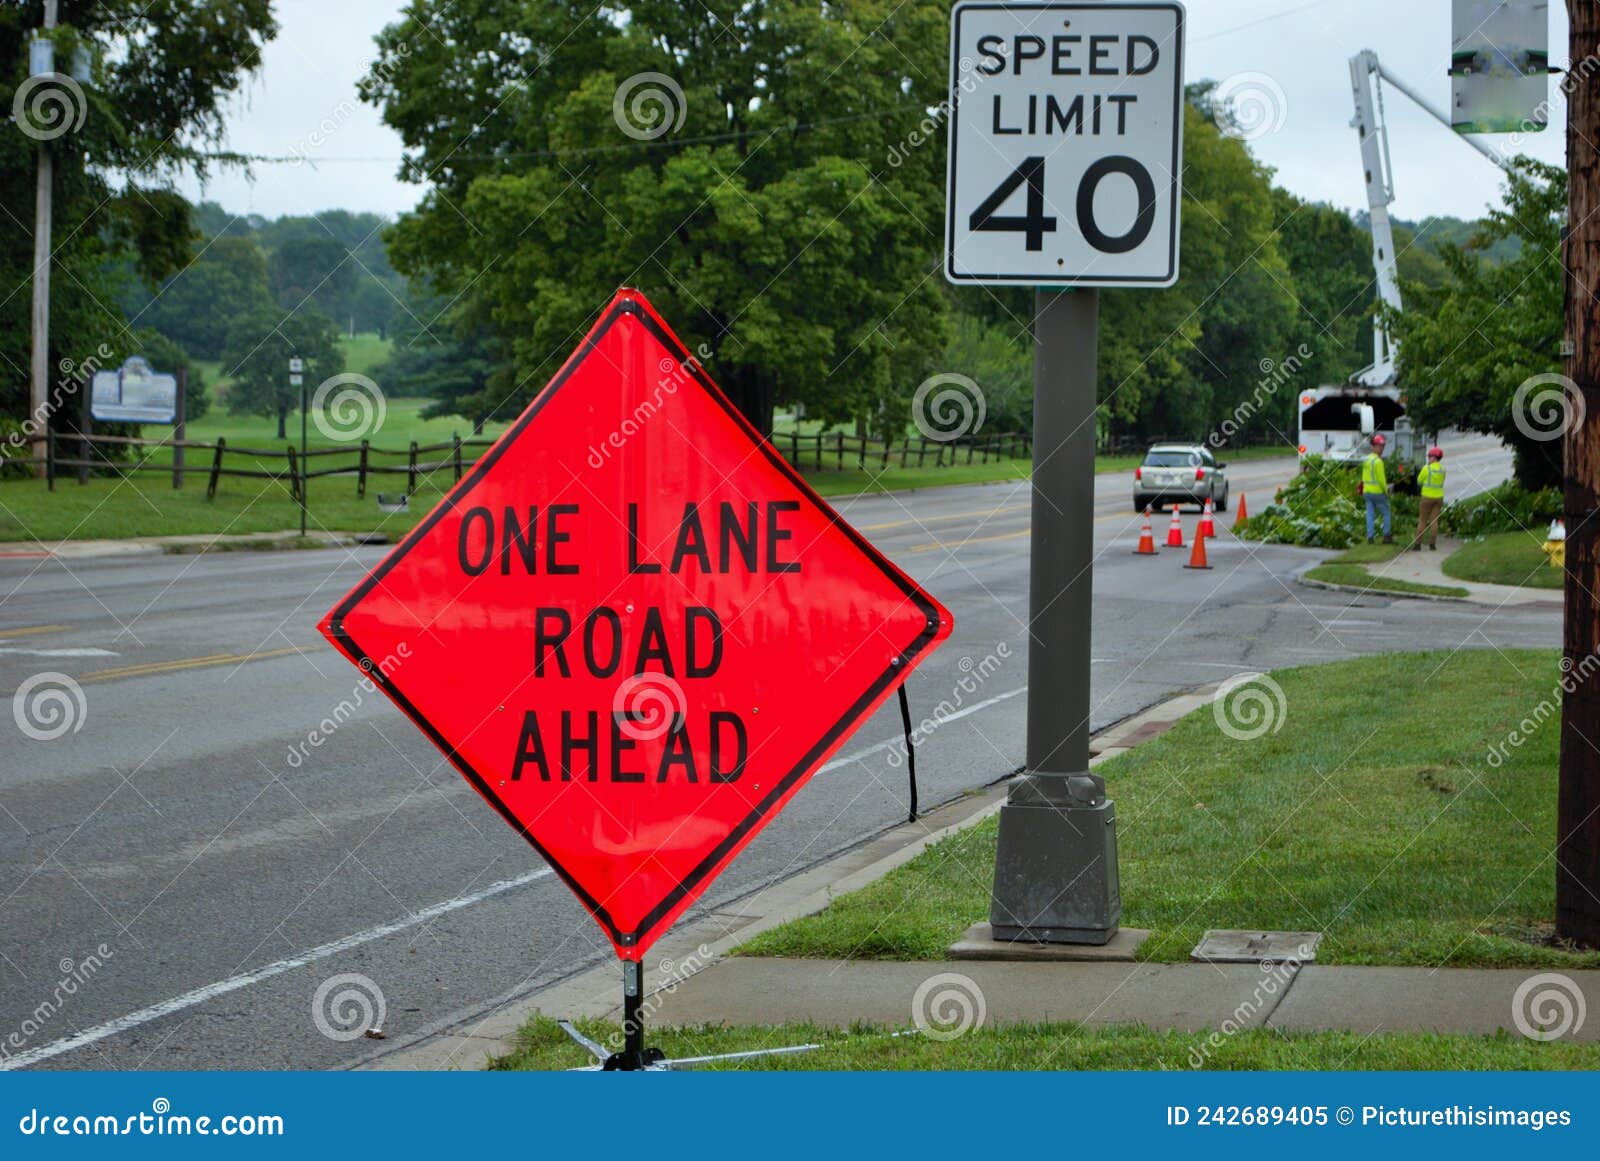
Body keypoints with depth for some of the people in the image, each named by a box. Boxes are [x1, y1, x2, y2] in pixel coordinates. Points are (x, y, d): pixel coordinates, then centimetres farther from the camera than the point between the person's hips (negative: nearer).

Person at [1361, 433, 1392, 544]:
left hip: (1367, 492, 7)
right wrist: (1386, 490, -7)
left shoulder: (1366, 459, 9)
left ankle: (1370, 537, 0)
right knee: (1386, 513, 7)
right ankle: (1386, 536, 8)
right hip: (1378, 492, -7)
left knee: (1370, 515, 6)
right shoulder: (1378, 461, -18)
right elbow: (1381, 478, -20)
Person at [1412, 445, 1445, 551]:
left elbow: (1419, 481, -3)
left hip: (1427, 497, -4)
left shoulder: (1427, 468, -15)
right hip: (1439, 497, 4)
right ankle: (1432, 545, 2)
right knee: (1434, 521, 6)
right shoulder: (1442, 469, 2)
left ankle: (1417, 545, 2)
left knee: (1422, 521, 3)